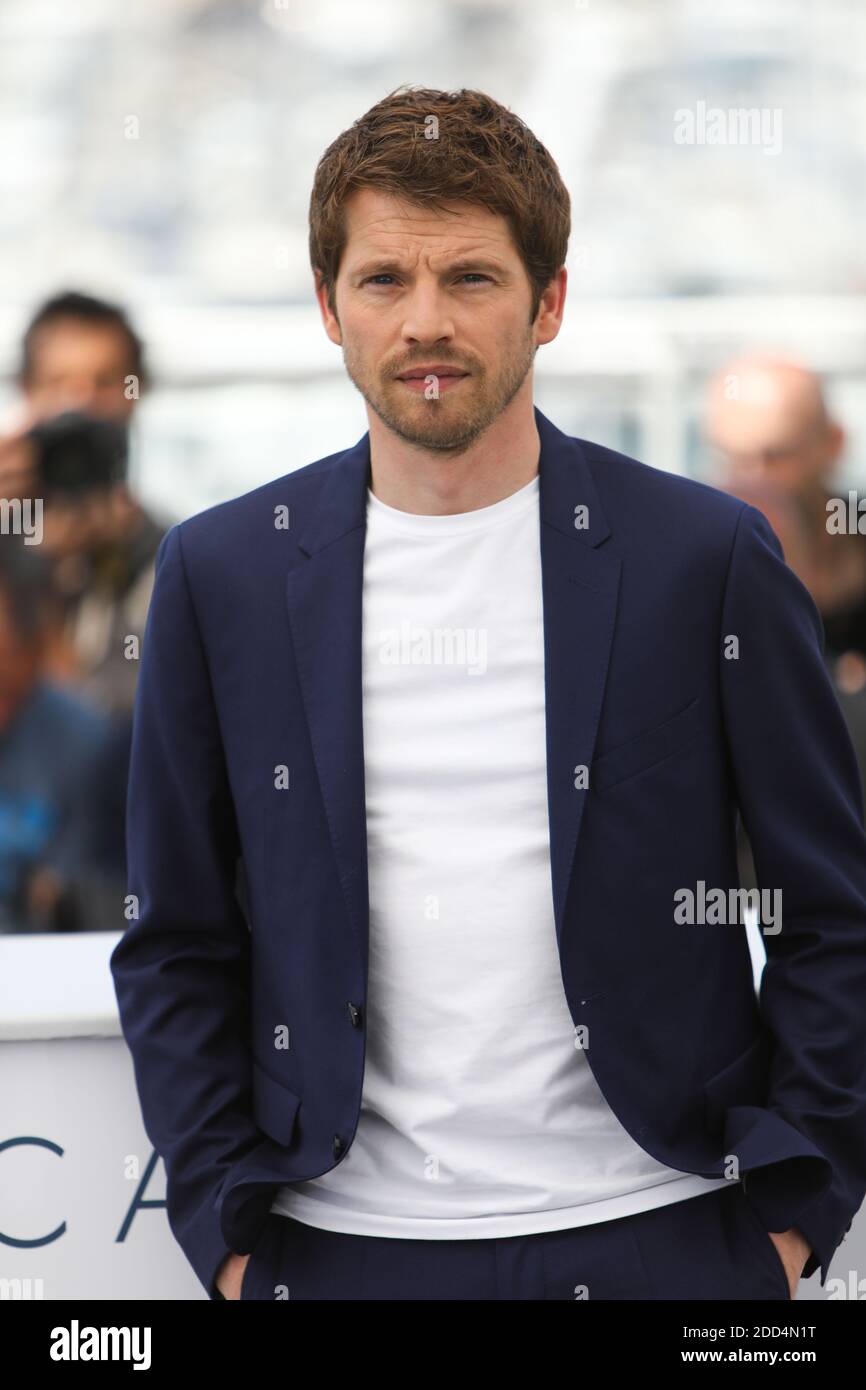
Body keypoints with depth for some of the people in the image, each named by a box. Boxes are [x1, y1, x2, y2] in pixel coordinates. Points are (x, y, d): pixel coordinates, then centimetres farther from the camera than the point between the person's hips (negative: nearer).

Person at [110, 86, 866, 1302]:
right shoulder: (221, 573, 3)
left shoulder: (707, 556, -1)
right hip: (345, 1242, 1)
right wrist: (227, 1234, 1)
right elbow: (176, 948, 8)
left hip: (655, 1241, -1)